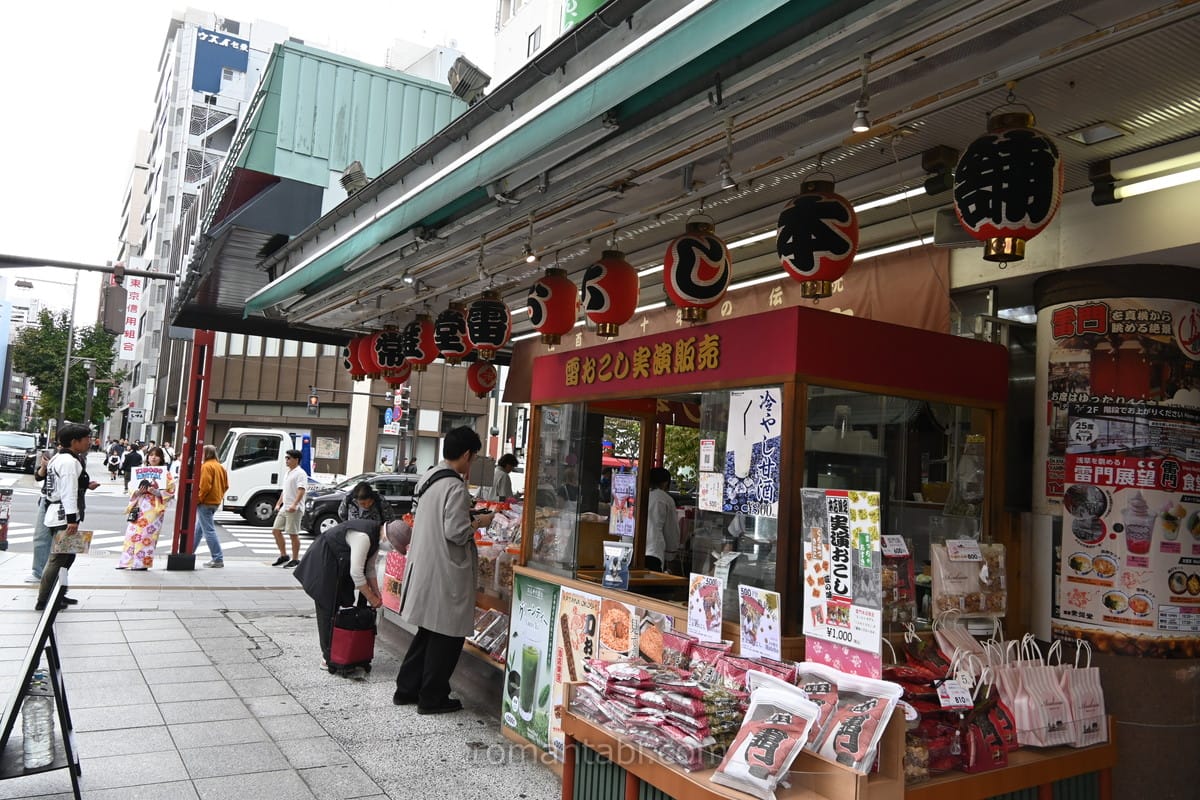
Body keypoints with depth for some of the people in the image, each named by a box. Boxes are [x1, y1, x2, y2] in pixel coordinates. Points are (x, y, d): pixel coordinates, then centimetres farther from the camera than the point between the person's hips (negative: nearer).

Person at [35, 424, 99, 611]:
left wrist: (85, 485, 22)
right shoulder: (69, 461, -18)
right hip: (64, 516, -11)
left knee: (67, 556, 20)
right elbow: (68, 492, -24)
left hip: (57, 513, 11)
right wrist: (72, 519, -26)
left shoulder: (60, 458, 15)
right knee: (59, 558, -5)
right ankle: (43, 601, 0)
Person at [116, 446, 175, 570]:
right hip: (139, 507, 4)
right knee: (132, 533, 1)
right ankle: (127, 561, 7)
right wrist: (138, 491, -6)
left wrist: (156, 492, -17)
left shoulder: (165, 473, 1)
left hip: (154, 509, -4)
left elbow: (170, 492, -2)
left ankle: (142, 563, 3)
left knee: (147, 534, -5)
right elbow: (133, 489, 16)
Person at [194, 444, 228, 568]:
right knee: (198, 529, 21)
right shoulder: (220, 466, 13)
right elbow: (226, 486, 14)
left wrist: (198, 499, -12)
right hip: (215, 502, 10)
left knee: (209, 530, -7)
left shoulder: (206, 466, -14)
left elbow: (205, 486, -21)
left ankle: (218, 559, -9)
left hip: (205, 503, -10)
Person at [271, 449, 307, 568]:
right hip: (284, 508, 9)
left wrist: (294, 504, -33)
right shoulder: (288, 473, 18)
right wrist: (278, 504, 21)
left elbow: (301, 490, -22)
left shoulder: (300, 473, -11)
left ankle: (295, 560, 6)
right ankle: (283, 556, 20)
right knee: (276, 530, 9)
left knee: (293, 534, -4)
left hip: (294, 509, -9)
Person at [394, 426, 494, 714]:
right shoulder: (456, 487, -20)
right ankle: (432, 698, 15)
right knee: (447, 636, 5)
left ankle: (406, 689, 27)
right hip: (447, 572, -9)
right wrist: (478, 523, -5)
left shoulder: (426, 479, 8)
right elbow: (456, 532, -23)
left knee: (427, 632, 20)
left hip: (423, 566, 9)